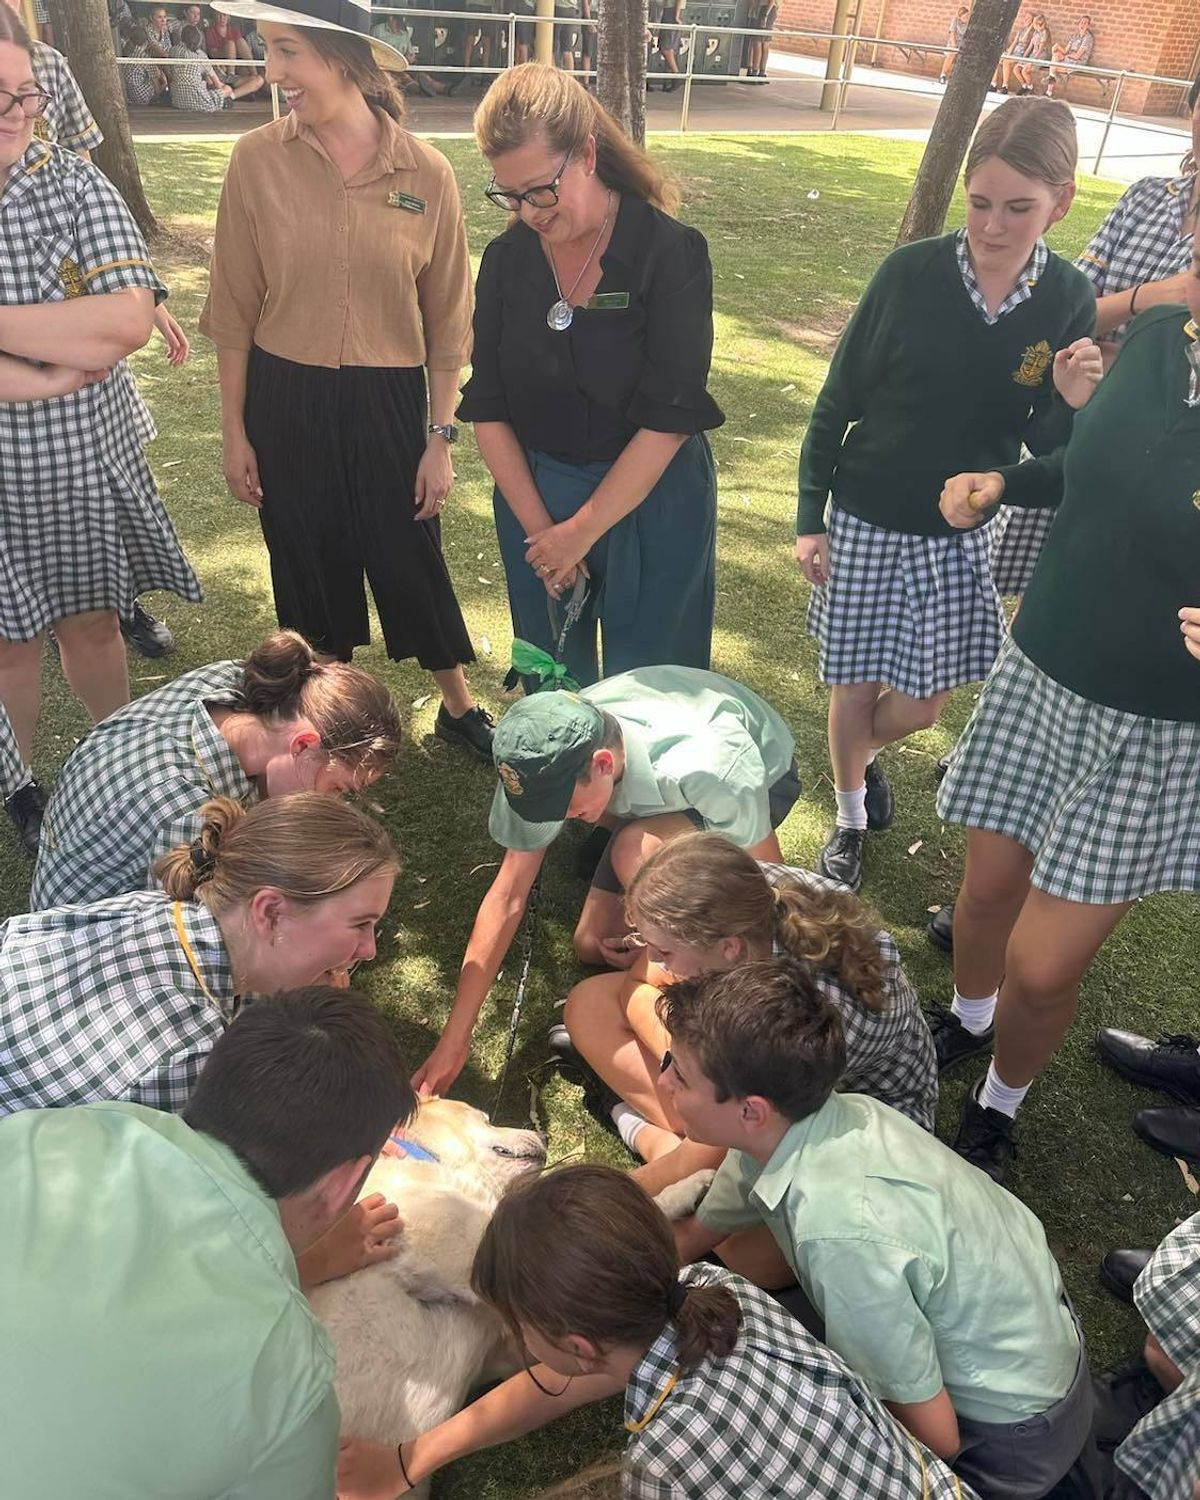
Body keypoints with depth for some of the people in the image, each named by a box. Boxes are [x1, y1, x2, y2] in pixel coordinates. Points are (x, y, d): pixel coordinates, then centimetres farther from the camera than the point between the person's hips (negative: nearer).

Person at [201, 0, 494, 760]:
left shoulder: (427, 172, -6)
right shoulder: (257, 161, -5)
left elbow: (447, 318, -1)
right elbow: (236, 308, 0)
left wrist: (441, 438, -2)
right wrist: (236, 432, 1)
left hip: (389, 401, -1)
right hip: (285, 403, 1)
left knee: (413, 562, 9)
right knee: (311, 564, 13)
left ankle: (459, 705, 31)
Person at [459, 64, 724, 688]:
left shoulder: (670, 254, -14)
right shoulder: (506, 260, -1)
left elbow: (669, 419, -18)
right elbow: (487, 409, -1)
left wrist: (581, 532, -15)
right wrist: (537, 527, -9)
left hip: (650, 502, -3)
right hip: (533, 496, 4)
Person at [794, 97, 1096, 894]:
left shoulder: (1070, 303, -6)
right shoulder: (912, 272, -13)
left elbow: (1047, 448, 0)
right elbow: (838, 402, -5)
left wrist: (1073, 405, -23)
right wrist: (810, 516, -4)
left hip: (961, 536, 2)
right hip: (866, 522, -2)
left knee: (919, 704, 9)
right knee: (856, 685, 10)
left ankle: (866, 755, 46)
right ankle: (851, 819, 36)